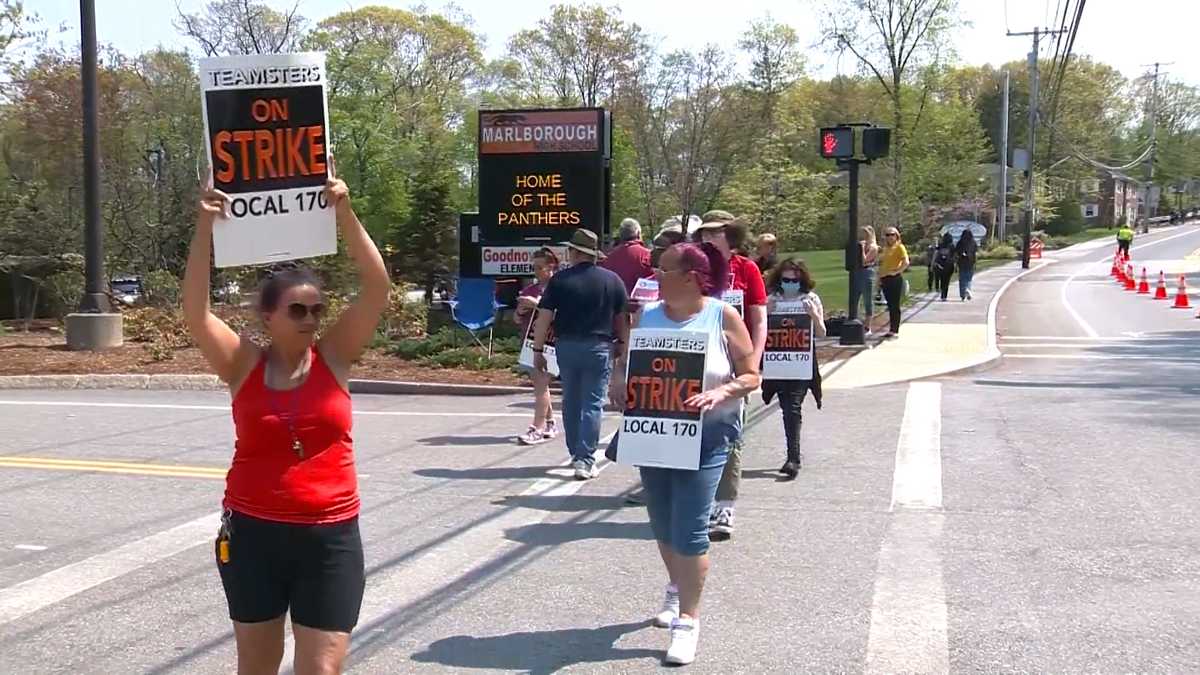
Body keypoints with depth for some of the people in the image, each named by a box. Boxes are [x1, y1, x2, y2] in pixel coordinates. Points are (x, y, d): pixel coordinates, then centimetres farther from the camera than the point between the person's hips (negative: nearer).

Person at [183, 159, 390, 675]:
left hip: (330, 535, -1)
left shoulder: (334, 356, -1)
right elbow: (195, 311, -16)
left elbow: (377, 287, -11)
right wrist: (205, 227, -24)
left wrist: (344, 213, -19)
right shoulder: (244, 365, -3)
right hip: (253, 532, 1)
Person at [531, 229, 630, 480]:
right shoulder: (612, 280, 1)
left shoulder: (560, 280, -3)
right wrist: (623, 344, 20)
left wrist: (538, 350, 1)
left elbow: (544, 317, -5)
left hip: (567, 346, 1)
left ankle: (576, 454, 26)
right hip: (599, 347, -1)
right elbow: (622, 318, 8)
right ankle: (585, 460, -6)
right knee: (593, 404, 1)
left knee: (571, 402, 16)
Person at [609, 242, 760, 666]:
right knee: (662, 523, 16)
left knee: (689, 529, -7)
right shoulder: (647, 316, 4)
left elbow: (751, 376, -6)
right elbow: (624, 363, 12)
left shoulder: (722, 317, -8)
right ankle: (677, 589, 42)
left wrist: (720, 393, -24)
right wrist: (618, 384, -9)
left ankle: (688, 620, 4)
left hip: (705, 436, -5)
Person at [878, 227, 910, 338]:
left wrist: (896, 271, -18)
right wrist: (880, 277, 13)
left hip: (895, 279, -8)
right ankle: (892, 329, 16)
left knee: (895, 305, -6)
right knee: (890, 305, 11)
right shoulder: (885, 249, 17)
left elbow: (906, 263, -17)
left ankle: (895, 330, -5)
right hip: (885, 280, 8)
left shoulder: (899, 247, -5)